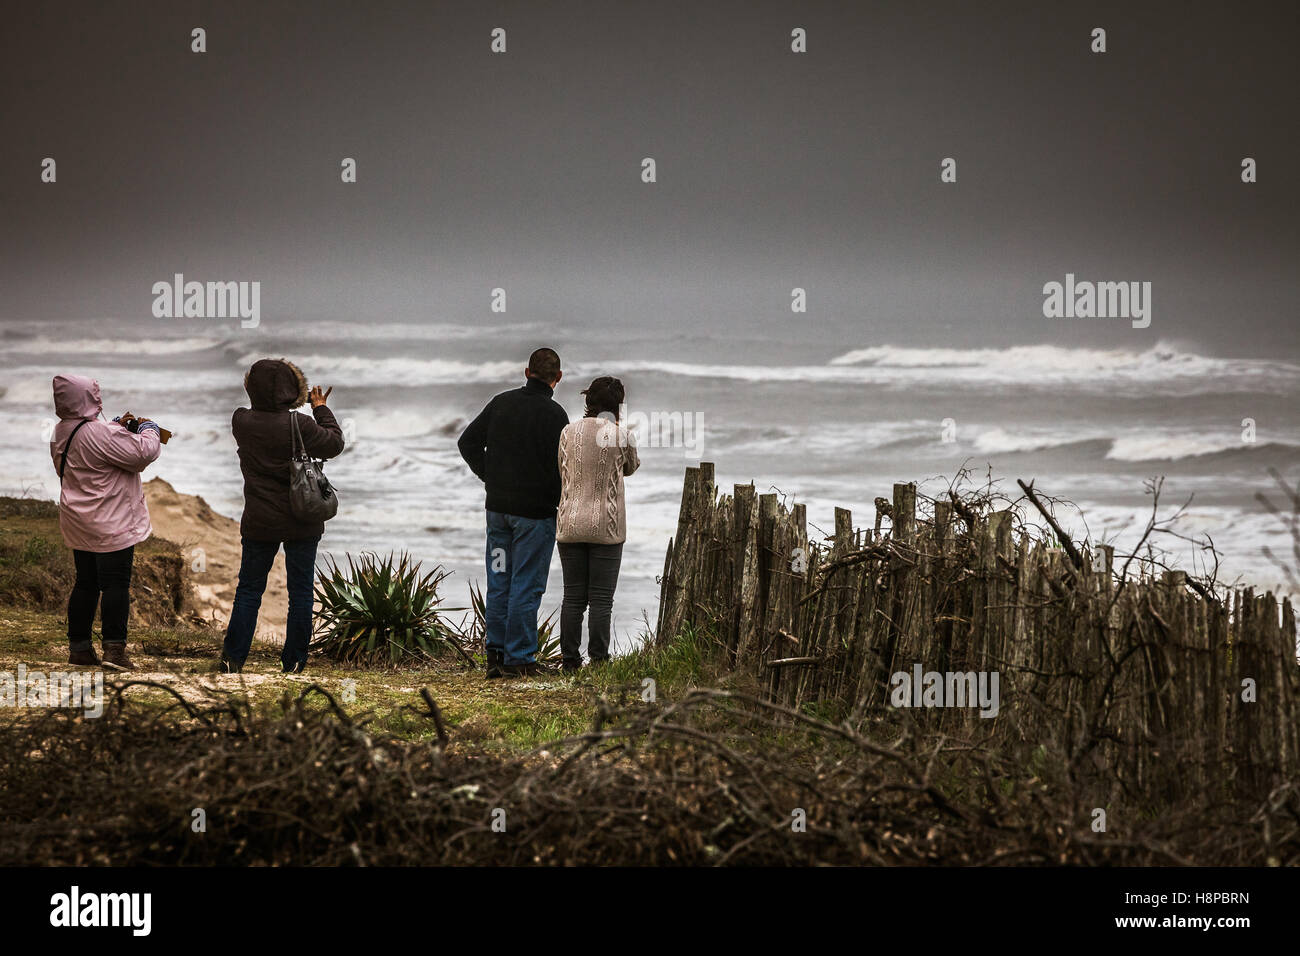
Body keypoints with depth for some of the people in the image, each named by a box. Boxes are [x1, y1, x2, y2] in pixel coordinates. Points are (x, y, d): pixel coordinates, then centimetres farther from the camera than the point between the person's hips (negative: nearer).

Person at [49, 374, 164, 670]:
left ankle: (78, 647, 20)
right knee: (115, 584, -4)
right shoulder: (100, 434, -22)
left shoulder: (61, 433, 7)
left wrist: (119, 427, 10)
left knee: (86, 582, 16)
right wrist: (149, 430, -3)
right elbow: (143, 453, -22)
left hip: (79, 524, 9)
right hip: (111, 526, -9)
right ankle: (114, 649, -7)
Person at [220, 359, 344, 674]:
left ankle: (233, 657, 12)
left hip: (259, 523, 2)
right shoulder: (299, 426, -19)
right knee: (300, 592, 9)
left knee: (249, 589, 13)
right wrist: (321, 409, 8)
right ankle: (294, 662, 12)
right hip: (302, 523, -2)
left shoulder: (242, 422, -9)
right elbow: (335, 444, -3)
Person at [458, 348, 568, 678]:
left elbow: (468, 442, 9)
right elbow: (559, 466, -16)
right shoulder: (553, 414, -13)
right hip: (536, 511, -5)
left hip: (497, 507, 5)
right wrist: (559, 501, 1)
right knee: (526, 586, 0)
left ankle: (495, 652, 13)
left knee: (499, 582, 12)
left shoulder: (501, 403, 5)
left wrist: (489, 477, 12)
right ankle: (518, 658, 1)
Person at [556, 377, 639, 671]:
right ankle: (598, 659, 1)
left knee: (573, 597, 9)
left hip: (570, 523, 3)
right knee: (601, 599, 2)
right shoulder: (622, 436, -7)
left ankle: (570, 659, 10)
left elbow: (561, 473, 9)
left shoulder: (569, 432, 1)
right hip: (606, 526, -3)